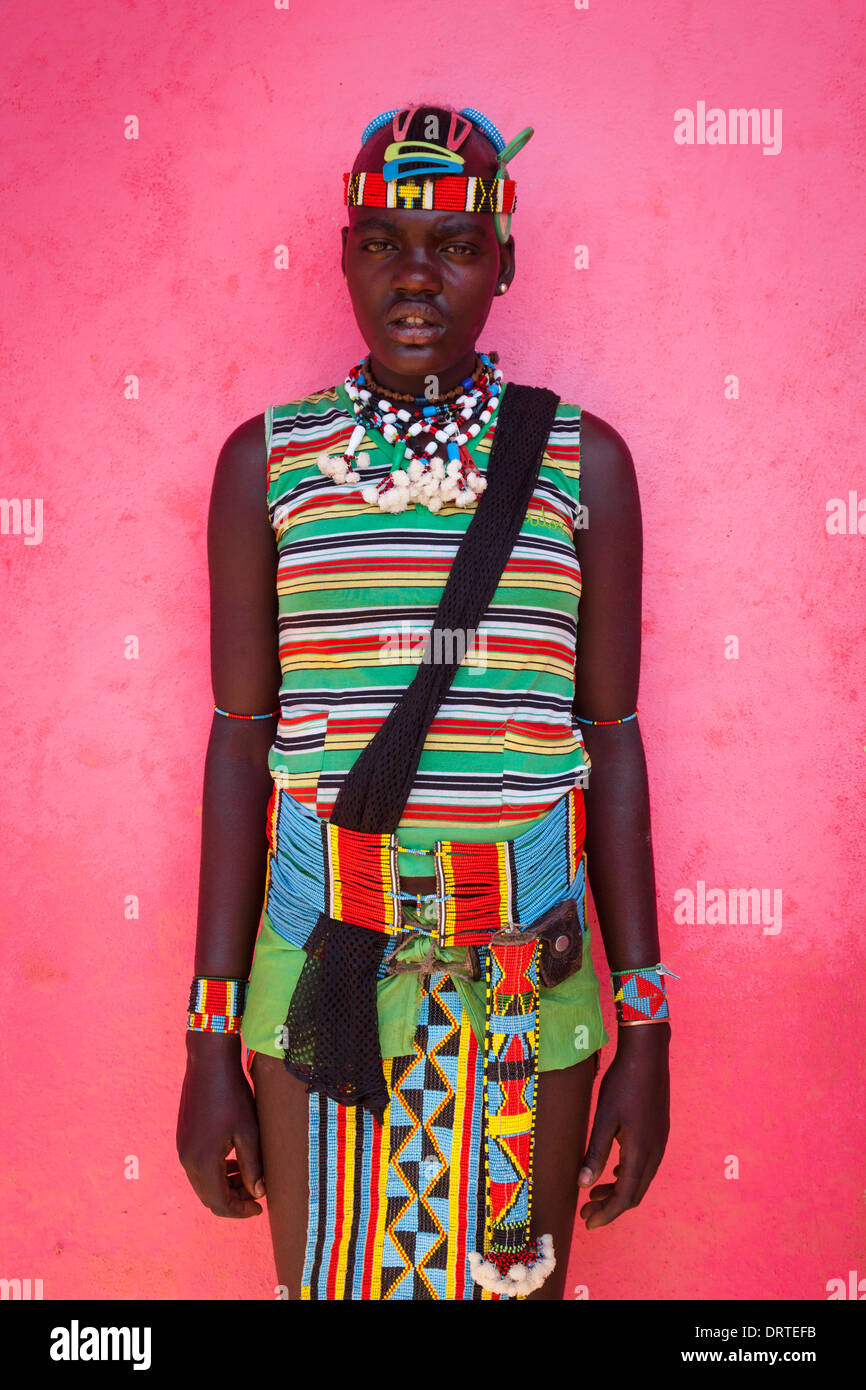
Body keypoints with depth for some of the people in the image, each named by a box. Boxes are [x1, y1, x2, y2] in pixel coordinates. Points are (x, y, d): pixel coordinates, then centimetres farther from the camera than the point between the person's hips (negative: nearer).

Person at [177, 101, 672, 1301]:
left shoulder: (581, 458, 1)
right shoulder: (269, 460, 1)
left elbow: (613, 740, 2)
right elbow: (239, 741, 1)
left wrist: (646, 1032, 1)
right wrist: (210, 1042, 1)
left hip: (527, 973, 0)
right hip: (319, 970, 0)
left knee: (522, 1274, 15)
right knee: (320, 1278, 15)